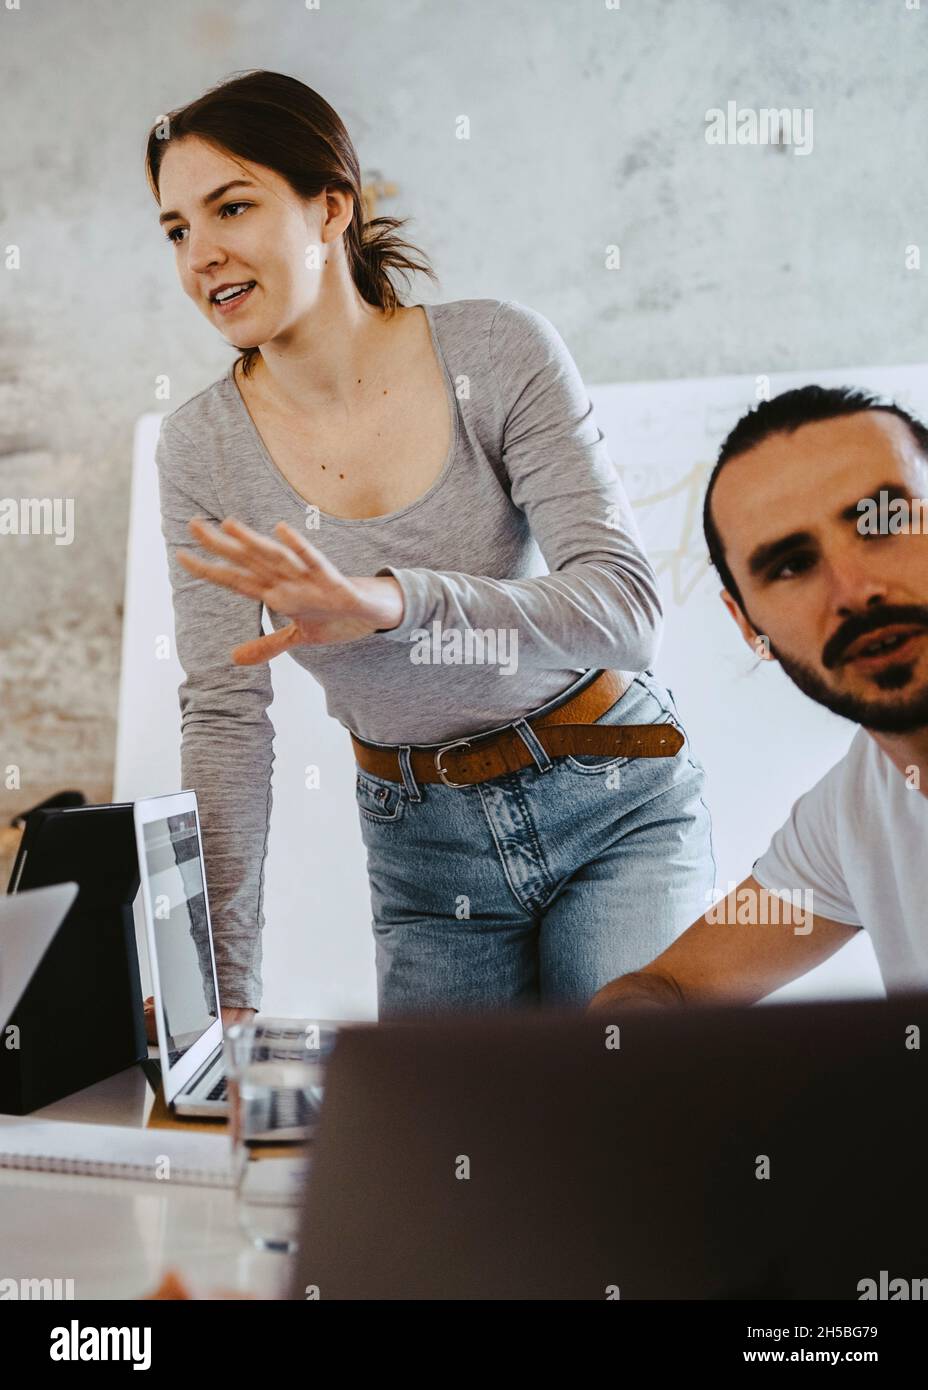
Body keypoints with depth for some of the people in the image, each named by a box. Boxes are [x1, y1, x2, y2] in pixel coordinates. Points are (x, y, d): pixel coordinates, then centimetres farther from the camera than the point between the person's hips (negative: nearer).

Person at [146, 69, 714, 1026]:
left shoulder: (497, 353, -15)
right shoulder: (201, 448, -6)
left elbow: (626, 606, -22)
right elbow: (225, 716, -10)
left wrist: (391, 603, -41)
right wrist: (221, 989, -19)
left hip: (613, 807, -2)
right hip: (420, 847, 3)